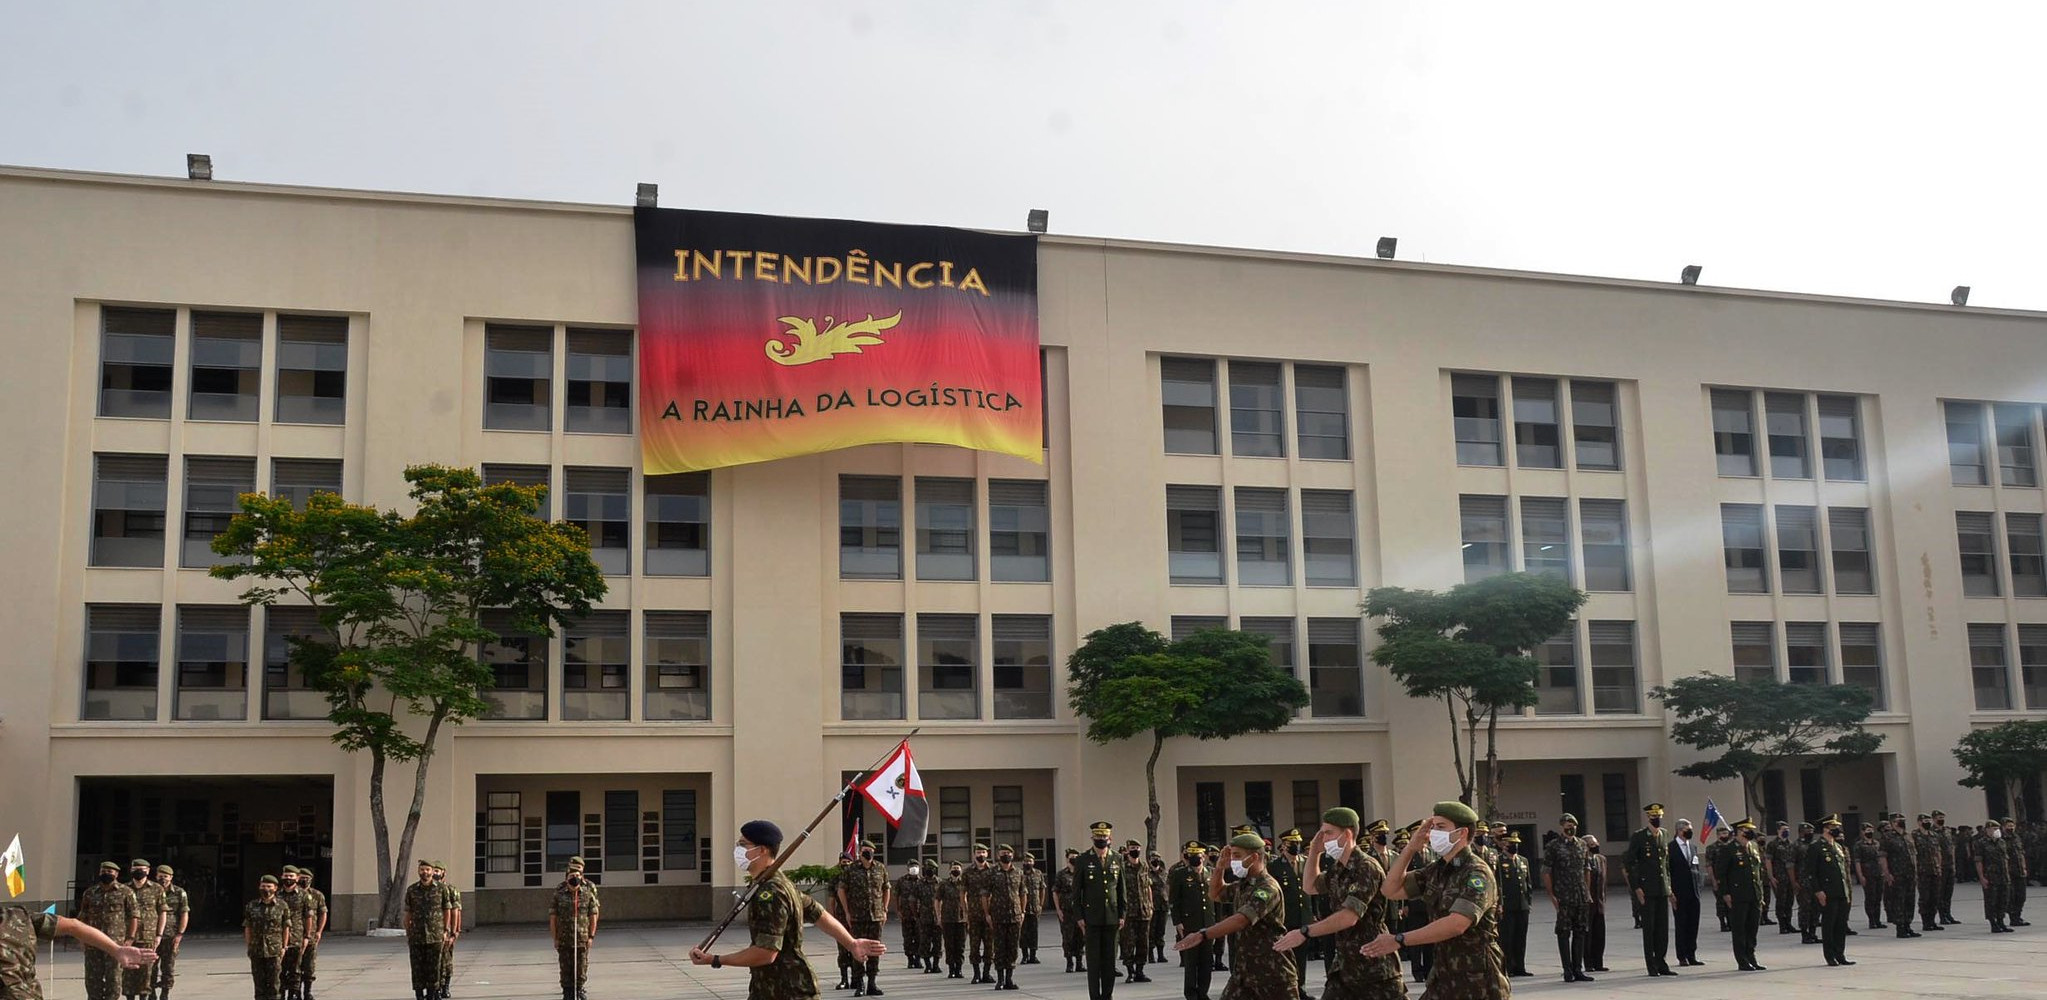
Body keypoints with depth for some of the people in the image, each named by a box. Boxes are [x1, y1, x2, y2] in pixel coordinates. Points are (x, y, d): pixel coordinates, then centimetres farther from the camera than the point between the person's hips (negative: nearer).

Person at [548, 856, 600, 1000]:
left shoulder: (588, 892, -1)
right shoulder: (559, 893, -2)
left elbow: (593, 916, 2)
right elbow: (553, 917, 0)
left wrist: (591, 936, -2)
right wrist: (555, 938, -3)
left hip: (582, 938, 0)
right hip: (564, 939, 0)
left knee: (581, 968, 7)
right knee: (565, 969, 5)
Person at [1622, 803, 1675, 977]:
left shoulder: (1664, 838, 12)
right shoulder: (1638, 837, -5)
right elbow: (1628, 863, -6)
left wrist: (1669, 889, 15)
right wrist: (1636, 887, -11)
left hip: (1663, 890, 5)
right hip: (1647, 890, -5)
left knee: (1663, 928, 6)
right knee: (1649, 928, -2)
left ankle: (1661, 963, 15)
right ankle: (1652, 966, 3)